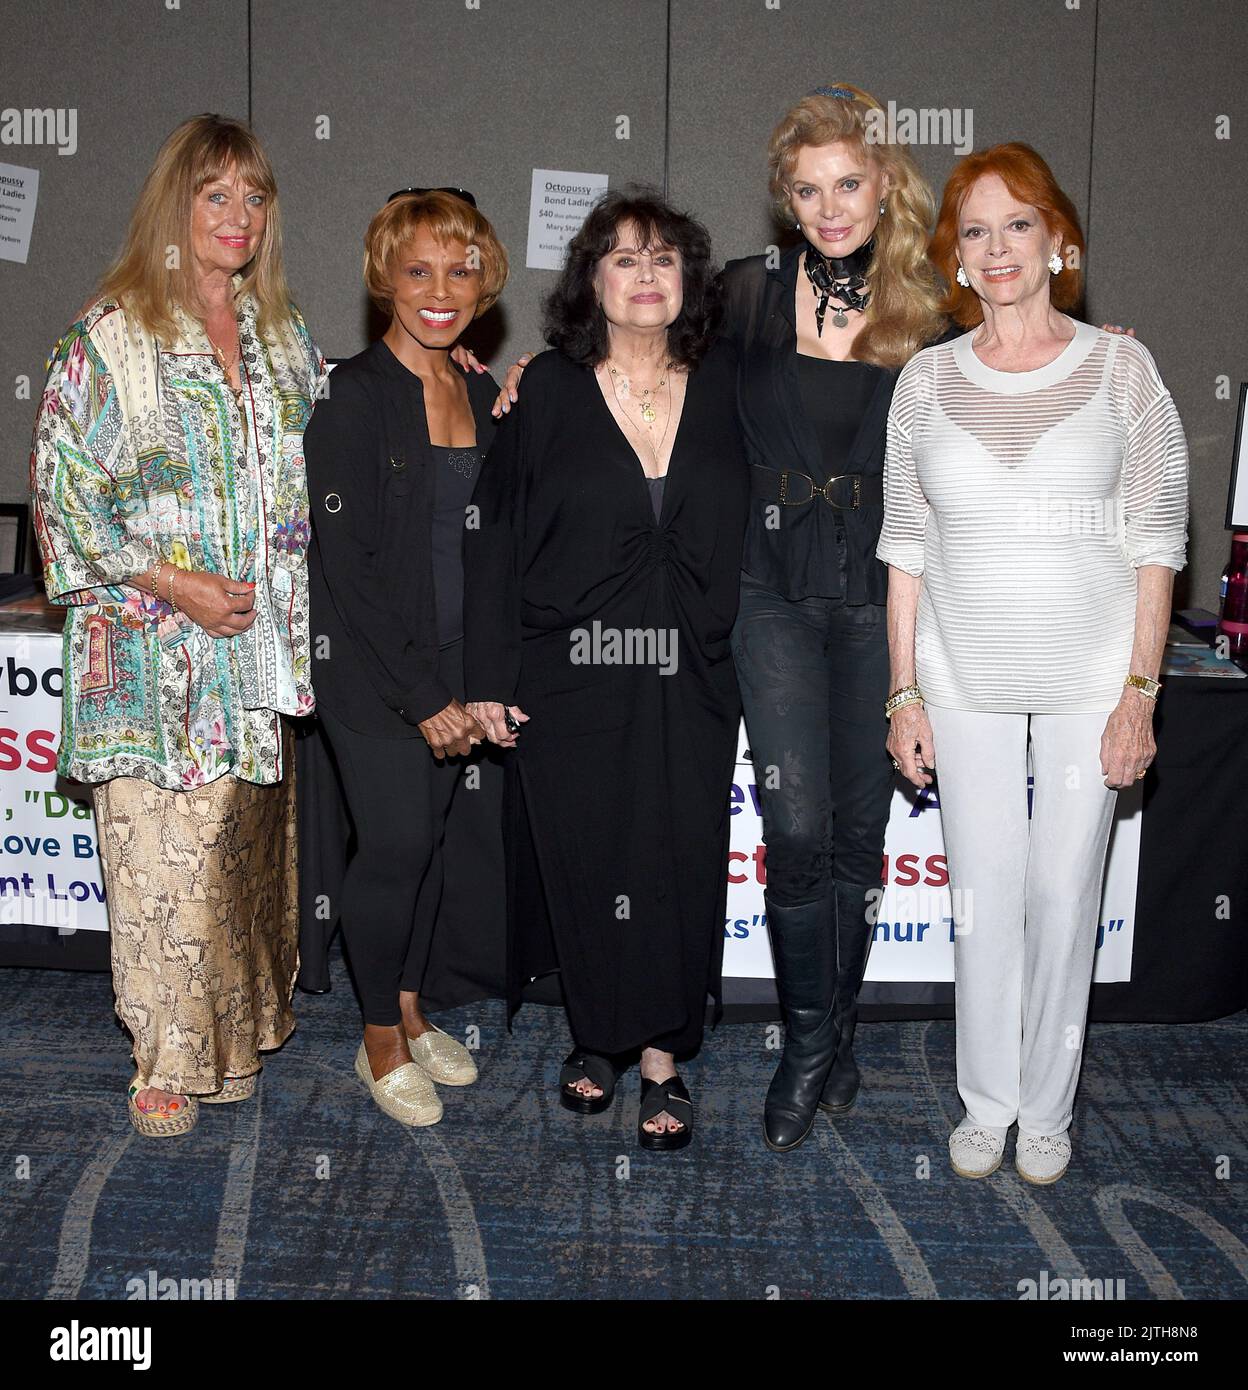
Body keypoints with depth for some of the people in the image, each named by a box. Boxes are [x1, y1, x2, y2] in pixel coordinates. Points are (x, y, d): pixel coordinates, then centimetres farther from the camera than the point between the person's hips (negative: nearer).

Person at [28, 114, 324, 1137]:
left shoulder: (285, 335, 12)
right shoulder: (111, 338, -5)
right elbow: (64, 488, -8)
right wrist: (174, 583, -14)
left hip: (265, 647, 5)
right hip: (154, 650, -5)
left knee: (250, 846, 10)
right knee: (166, 850, -2)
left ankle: (234, 1036, 26)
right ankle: (169, 1061, 14)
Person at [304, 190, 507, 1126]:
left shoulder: (482, 397, 8)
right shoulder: (352, 394, -11)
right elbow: (348, 563, -15)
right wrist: (423, 697, -14)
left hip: (454, 662, 6)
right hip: (371, 665, -5)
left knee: (430, 837, 12)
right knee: (396, 843, -4)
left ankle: (412, 1010, 30)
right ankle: (381, 1042, 16)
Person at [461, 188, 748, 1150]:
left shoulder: (723, 383, 6)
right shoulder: (547, 389, 0)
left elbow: (753, 522, 11)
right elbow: (495, 535, -1)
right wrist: (489, 675, -4)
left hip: (689, 680, 1)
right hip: (571, 677, -1)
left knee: (680, 864, 3)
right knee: (580, 860, 7)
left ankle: (663, 1056, 18)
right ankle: (597, 1037, 28)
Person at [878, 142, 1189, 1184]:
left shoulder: (1121, 369, 0)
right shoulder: (927, 381, 5)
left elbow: (1156, 542, -1)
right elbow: (906, 547, 6)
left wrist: (1140, 691, -8)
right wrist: (903, 693, 2)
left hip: (1089, 676, -1)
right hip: (966, 676, 2)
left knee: (1065, 893, 5)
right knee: (982, 893, 7)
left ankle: (1047, 1107, 24)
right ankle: (987, 1101, 25)